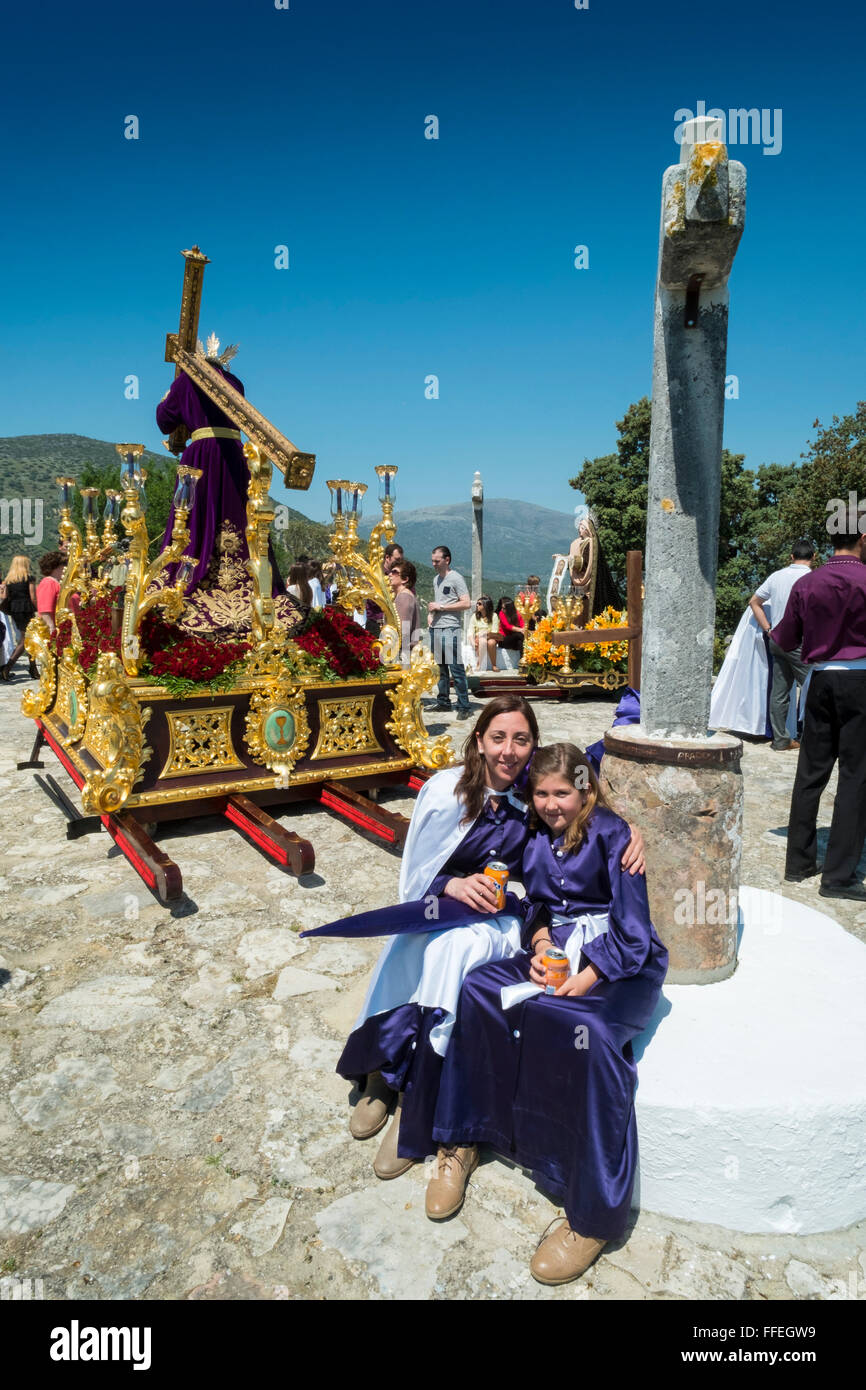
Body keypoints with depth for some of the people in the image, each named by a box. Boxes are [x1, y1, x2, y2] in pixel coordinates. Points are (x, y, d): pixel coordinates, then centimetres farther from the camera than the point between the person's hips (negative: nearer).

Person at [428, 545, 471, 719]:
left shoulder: (456, 578, -6)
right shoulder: (436, 579, 19)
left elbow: (466, 603, -14)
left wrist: (440, 607, -13)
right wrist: (430, 613, 10)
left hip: (450, 628, -8)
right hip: (435, 628, 8)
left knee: (456, 668, -9)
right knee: (441, 668, 12)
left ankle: (463, 706, -6)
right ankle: (443, 701, 20)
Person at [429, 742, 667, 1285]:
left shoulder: (611, 834, -10)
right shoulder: (538, 837, 9)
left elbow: (632, 927, -14)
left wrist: (588, 977, -23)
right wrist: (540, 945, -5)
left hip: (622, 965, -6)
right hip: (557, 953, 6)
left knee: (584, 1027, -35)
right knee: (479, 990, -16)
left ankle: (595, 1216, -22)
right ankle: (463, 1142, -4)